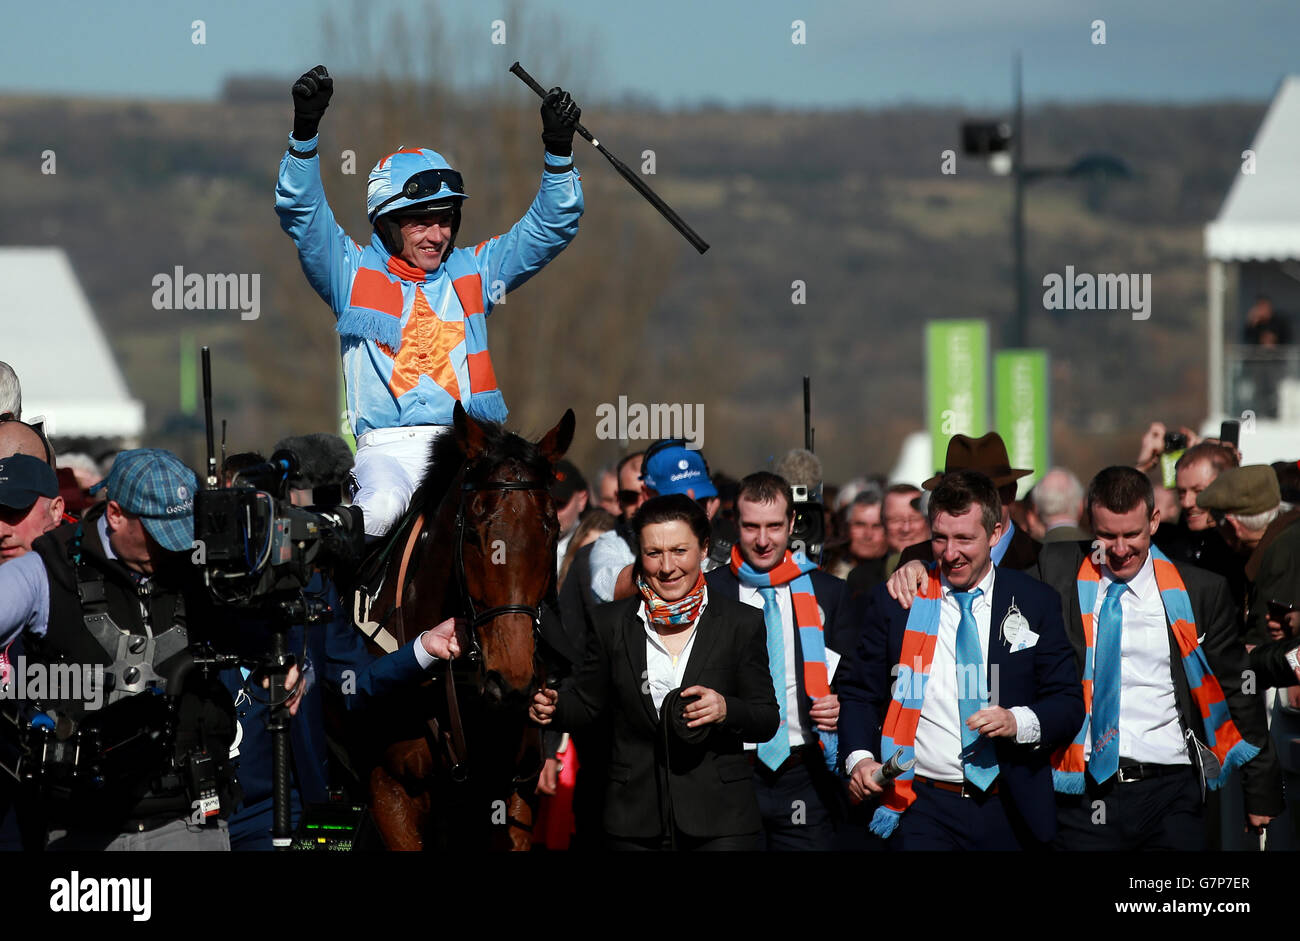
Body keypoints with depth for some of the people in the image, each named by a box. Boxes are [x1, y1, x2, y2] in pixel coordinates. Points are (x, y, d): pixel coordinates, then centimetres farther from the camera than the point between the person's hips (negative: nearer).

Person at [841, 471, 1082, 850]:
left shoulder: (1036, 603, 5)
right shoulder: (895, 601, 5)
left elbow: (1069, 703, 4)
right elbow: (860, 694, 7)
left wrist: (1019, 722, -17)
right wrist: (859, 757, -12)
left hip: (1009, 815, 1)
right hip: (923, 811, -1)